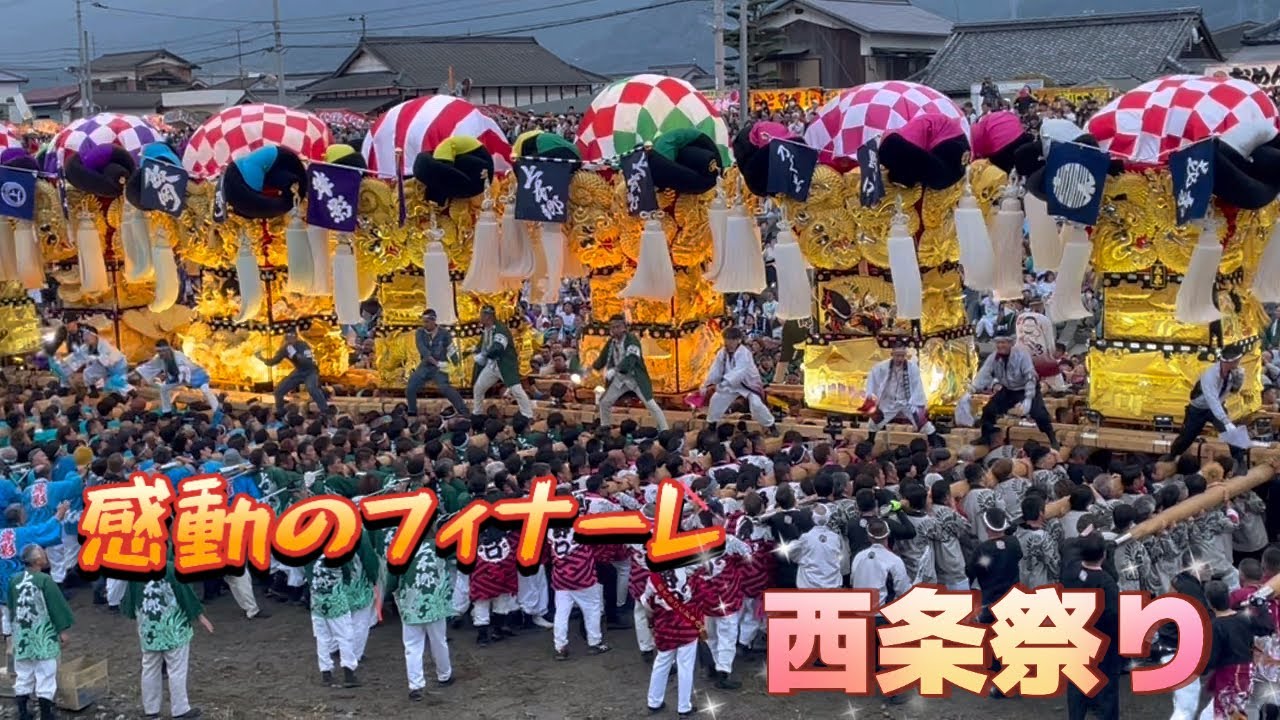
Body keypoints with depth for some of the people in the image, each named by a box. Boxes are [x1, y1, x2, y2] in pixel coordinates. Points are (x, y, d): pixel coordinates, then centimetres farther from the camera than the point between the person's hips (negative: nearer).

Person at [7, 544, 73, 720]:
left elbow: (10, 607, 13)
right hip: (44, 636, -5)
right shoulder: (45, 580, -15)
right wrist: (62, 629, -3)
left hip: (21, 635, 5)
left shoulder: (14, 580, 2)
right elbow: (56, 607, -11)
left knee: (23, 673, 12)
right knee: (46, 673, 2)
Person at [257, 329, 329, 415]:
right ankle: (279, 413, 21)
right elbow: (273, 362, -2)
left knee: (312, 388, -36)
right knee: (279, 390, 1)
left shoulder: (303, 346, -24)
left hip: (310, 371, -7)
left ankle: (325, 413, -31)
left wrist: (295, 354, -42)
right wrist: (262, 358, -18)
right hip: (299, 372, 7)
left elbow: (309, 362, -35)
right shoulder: (285, 348, -8)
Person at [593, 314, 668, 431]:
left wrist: (615, 370, -43)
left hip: (636, 378, -7)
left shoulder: (631, 340, -20)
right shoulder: (611, 342, 1)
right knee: (604, 402, 9)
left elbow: (630, 359, -34)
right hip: (619, 378, 7)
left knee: (651, 404, -11)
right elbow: (603, 358, 12)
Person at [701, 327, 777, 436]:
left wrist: (724, 381, -54)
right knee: (716, 400, 3)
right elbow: (715, 370, -8)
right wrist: (705, 385, -14)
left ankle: (771, 427, -2)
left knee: (756, 404, -21)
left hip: (749, 382, -6)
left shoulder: (745, 353, -31)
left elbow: (739, 372, -43)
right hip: (730, 383, 6)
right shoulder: (722, 353, -10)